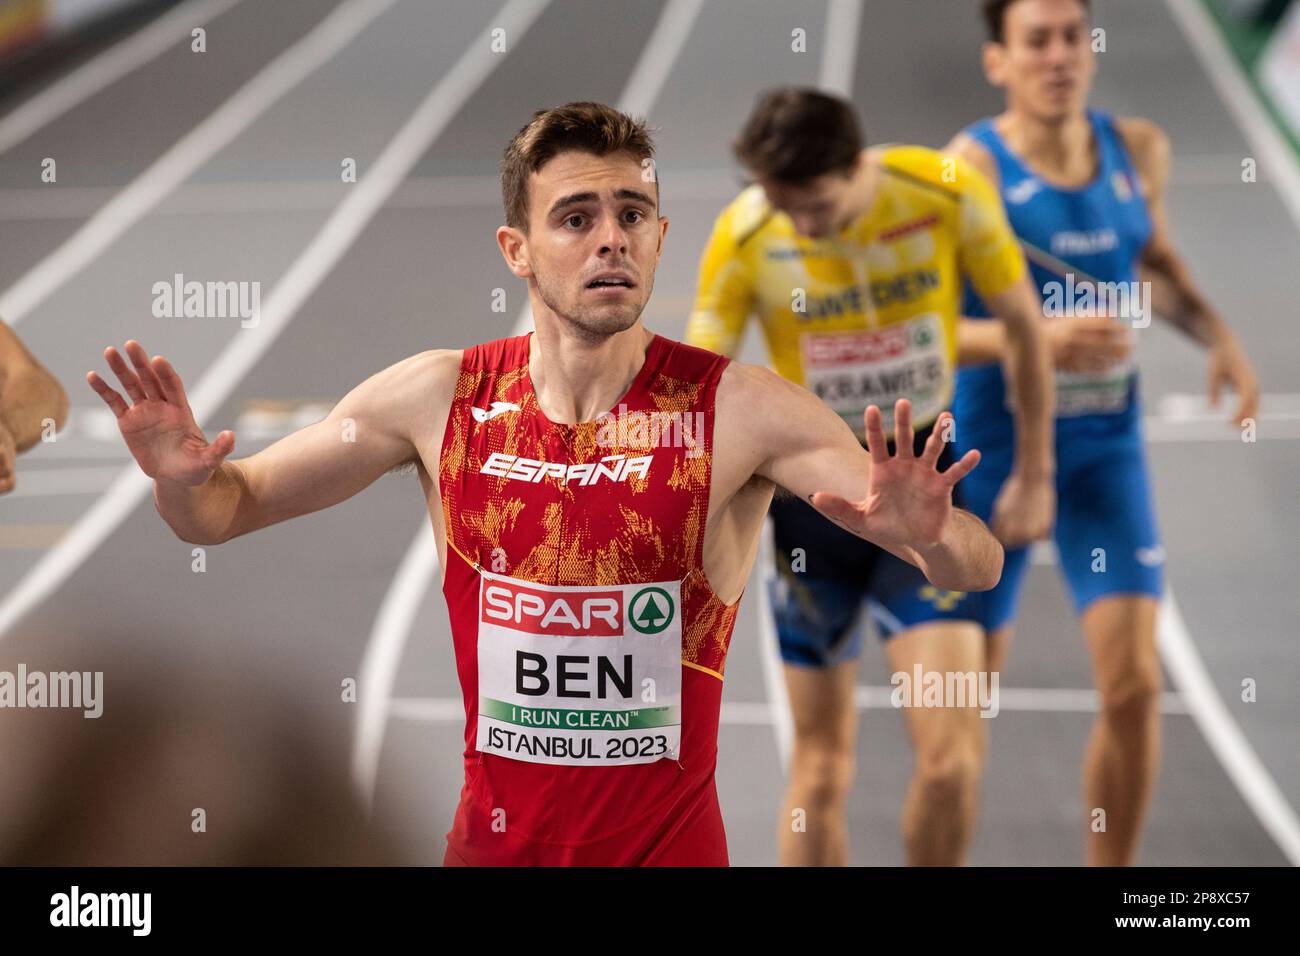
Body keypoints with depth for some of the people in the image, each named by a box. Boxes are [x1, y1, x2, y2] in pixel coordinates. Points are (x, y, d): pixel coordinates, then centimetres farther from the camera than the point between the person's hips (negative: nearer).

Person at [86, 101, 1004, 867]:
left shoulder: (738, 408, -13)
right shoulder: (437, 398, -6)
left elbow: (980, 566, -15)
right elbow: (228, 511, 5)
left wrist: (929, 534, -38)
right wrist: (184, 480, -18)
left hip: (672, 840, -2)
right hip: (496, 835, 2)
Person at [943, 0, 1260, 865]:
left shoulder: (1138, 150, 1)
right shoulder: (970, 167, -15)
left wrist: (1219, 336, 2)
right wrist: (1039, 337, -31)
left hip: (1106, 446, 4)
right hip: (992, 447, -3)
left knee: (1135, 683, -5)